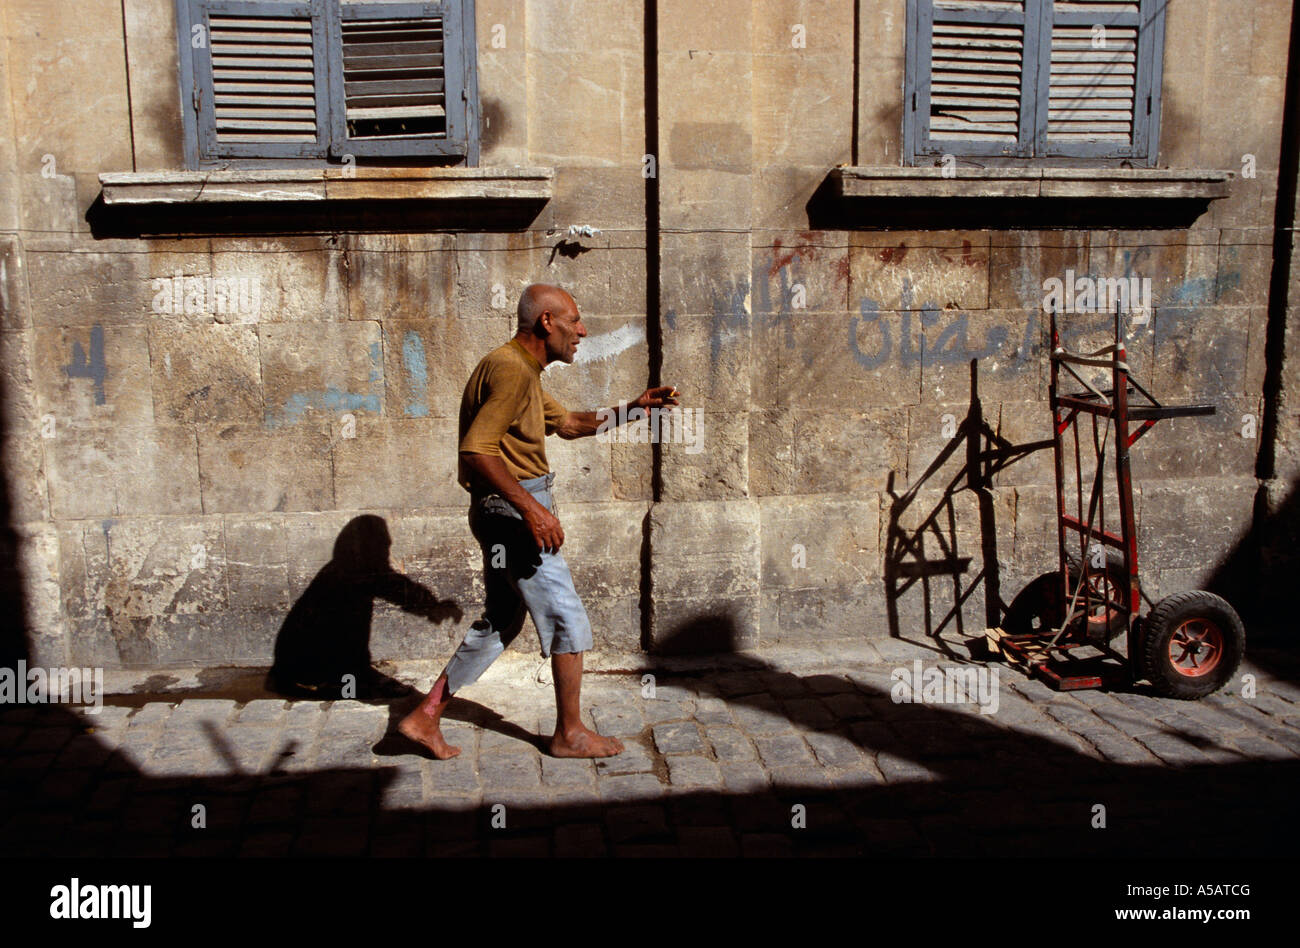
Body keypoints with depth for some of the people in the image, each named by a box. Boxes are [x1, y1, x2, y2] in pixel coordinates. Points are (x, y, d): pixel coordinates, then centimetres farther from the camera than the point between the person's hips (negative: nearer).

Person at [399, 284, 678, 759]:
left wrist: (634, 408, 19)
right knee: (568, 620, 1)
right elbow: (477, 450, -27)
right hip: (512, 509, -11)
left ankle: (425, 716, 21)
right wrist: (532, 508, -28)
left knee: (500, 623, 17)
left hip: (511, 511, 11)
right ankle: (569, 733, 15)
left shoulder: (522, 371, 16)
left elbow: (568, 422, 27)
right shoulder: (511, 369, -18)